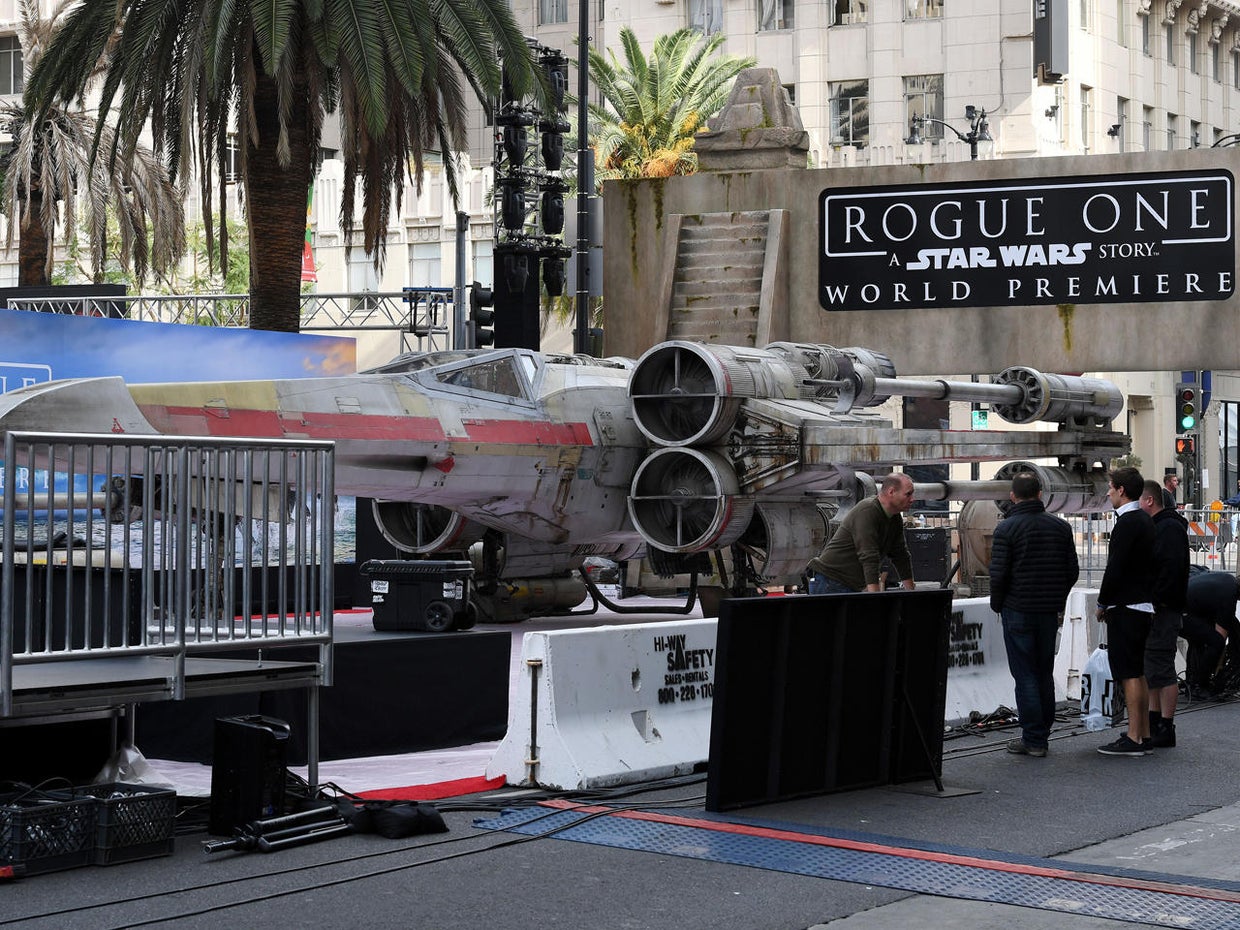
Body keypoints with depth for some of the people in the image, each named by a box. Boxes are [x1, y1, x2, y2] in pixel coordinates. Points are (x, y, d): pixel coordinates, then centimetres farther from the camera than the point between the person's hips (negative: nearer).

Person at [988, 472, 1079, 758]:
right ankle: (1042, 734, 19)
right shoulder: (1060, 526, 5)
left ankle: (1033, 739, -2)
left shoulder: (1007, 528, -11)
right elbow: (1072, 570, 7)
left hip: (1018, 611, -5)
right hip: (1050, 612, 5)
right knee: (1045, 674, 14)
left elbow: (998, 574, -14)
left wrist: (997, 604, 2)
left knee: (1025, 675, -1)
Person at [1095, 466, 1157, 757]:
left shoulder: (1127, 523, -16)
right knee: (1138, 672, 14)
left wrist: (1102, 604, -7)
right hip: (1144, 606, 10)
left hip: (1125, 608, -10)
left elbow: (1115, 568, -20)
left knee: (1129, 673, -7)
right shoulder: (1145, 520, 14)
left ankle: (1133, 739, -7)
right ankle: (1144, 735, 17)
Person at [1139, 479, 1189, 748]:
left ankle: (1165, 729, -5)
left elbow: (1171, 571, -23)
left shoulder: (1170, 528, -13)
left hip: (1164, 611, -10)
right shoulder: (1153, 527, 19)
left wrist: (1155, 604, -24)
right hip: (1151, 611, 10)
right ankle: (1154, 722, 21)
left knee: (1162, 669, -8)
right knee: (1150, 668, 14)